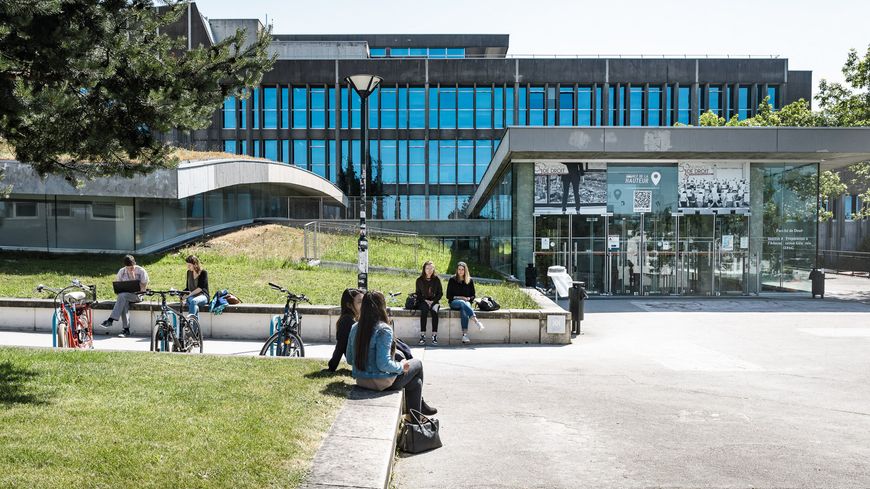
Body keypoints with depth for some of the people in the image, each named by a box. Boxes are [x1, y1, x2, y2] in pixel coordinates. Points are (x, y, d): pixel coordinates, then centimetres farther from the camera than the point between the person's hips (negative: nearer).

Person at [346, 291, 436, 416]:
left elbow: (349, 359, 7)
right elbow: (384, 364, -26)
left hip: (360, 381, 7)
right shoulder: (383, 330, -21)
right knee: (417, 363, 19)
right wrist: (401, 367, -7)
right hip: (380, 383, -7)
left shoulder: (355, 328, 0)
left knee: (415, 381, 23)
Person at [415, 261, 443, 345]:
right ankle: (422, 335, -36)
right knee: (424, 310, -33)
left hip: (434, 301, 0)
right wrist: (425, 301, -9)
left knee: (434, 311, -32)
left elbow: (440, 293, 6)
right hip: (423, 301, 0)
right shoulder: (419, 280, 5)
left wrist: (433, 301, -8)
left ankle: (434, 335, -34)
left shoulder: (436, 279, 6)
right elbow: (418, 294, 7)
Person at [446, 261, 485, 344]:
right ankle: (476, 320, -53)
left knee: (464, 309, -36)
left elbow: (473, 295, 15)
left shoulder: (470, 280, 11)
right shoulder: (452, 280, 6)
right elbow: (448, 295, 5)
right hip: (454, 303, -1)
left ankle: (465, 334, -45)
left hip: (466, 302, 1)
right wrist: (458, 297, -7)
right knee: (462, 303, -37)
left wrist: (468, 298, -6)